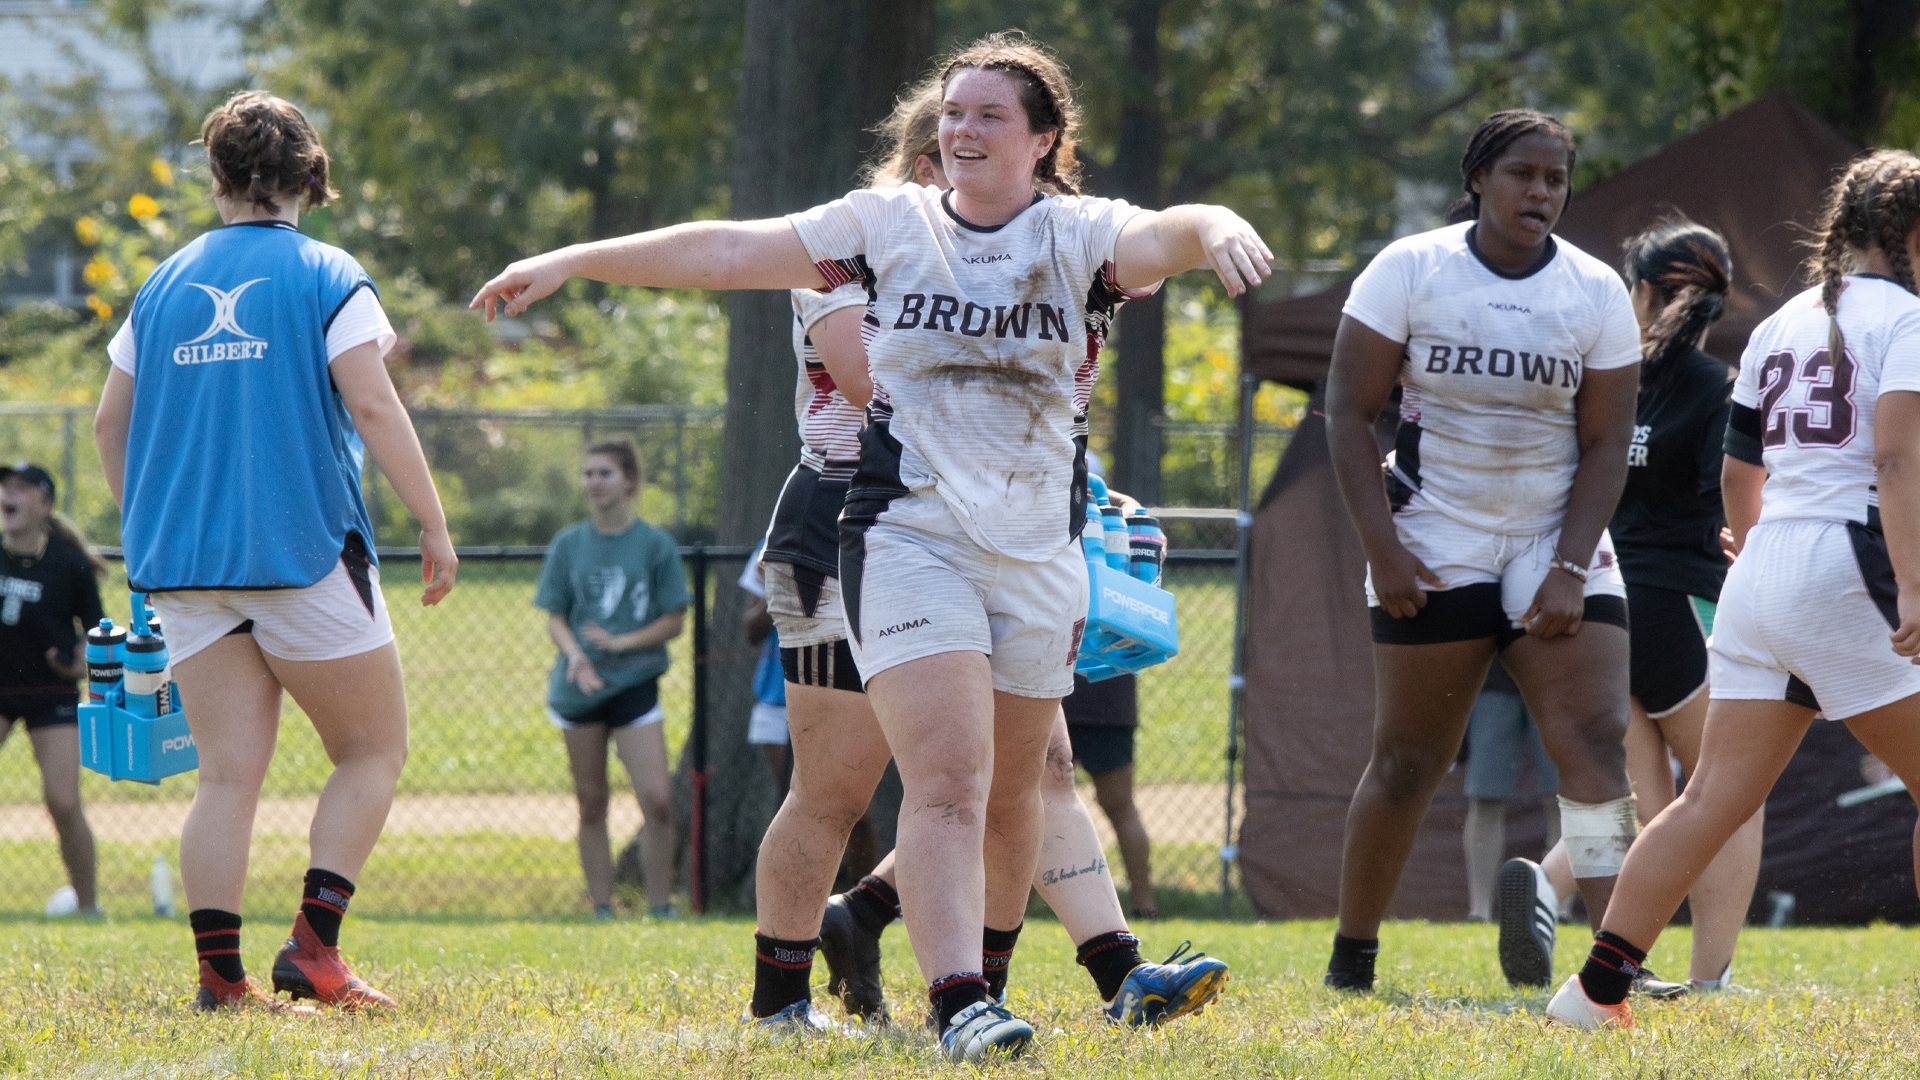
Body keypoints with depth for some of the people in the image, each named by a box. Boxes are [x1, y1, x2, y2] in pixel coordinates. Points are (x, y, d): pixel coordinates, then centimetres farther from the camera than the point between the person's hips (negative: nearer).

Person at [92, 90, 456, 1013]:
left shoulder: (164, 286, 12)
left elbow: (110, 424, 18)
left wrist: (147, 529, 31)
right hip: (303, 551, -4)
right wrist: (434, 524, -9)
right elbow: (372, 406, -12)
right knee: (373, 751, 6)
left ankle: (219, 972, -7)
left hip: (183, 564, 4)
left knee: (229, 771, 4)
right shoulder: (327, 279, -2)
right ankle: (313, 946, -8)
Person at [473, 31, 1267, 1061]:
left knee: (1009, 794, 12)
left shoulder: (1079, 235, 0)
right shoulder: (891, 225, 4)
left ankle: (984, 961, 35)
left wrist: (1217, 231, -45)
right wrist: (569, 262, 1)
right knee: (947, 783, -16)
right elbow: (731, 251, 3)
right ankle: (960, 1009, -23)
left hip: (1038, 551, 2)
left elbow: (1162, 236, -21)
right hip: (909, 538, -2)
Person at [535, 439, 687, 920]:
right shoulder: (569, 544, 7)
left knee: (656, 802, -13)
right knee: (591, 804, 5)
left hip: (635, 679, -2)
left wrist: (622, 643, -15)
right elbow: (555, 616, 8)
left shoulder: (656, 545, 0)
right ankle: (601, 912, 10)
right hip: (579, 687, 2)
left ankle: (660, 910, -3)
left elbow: (674, 622, 0)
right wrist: (575, 653, -13)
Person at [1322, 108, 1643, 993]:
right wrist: (1382, 550, -12)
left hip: (1554, 546, 2)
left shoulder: (1595, 294, 1)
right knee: (1409, 761, 0)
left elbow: (1604, 444, 2)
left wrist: (1570, 568, -10)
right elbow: (1350, 411, -4)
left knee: (1596, 739, -13)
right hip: (1435, 548, -2)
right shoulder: (1409, 271, -4)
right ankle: (1352, 955, 15)